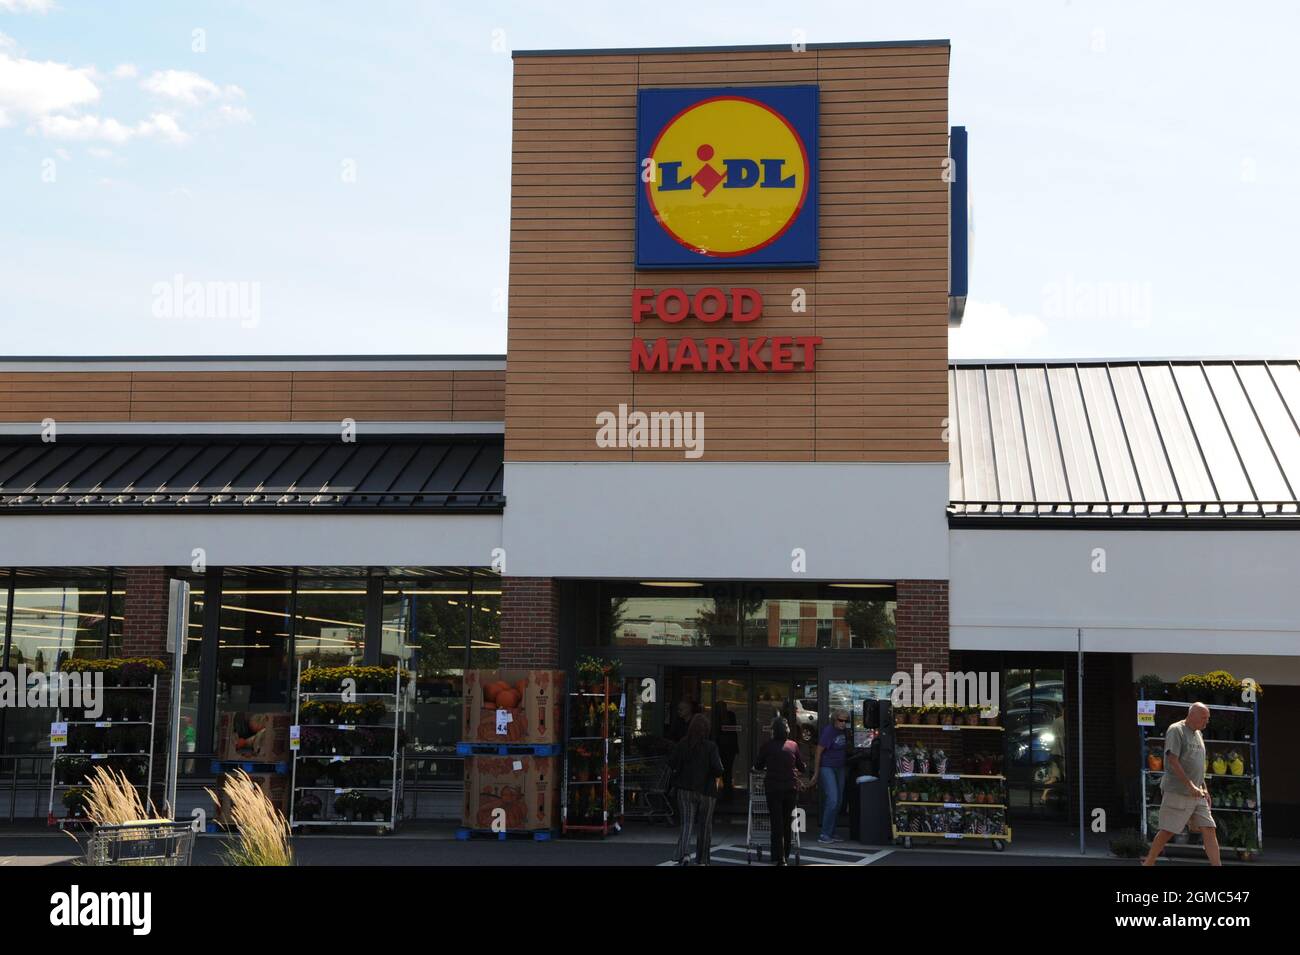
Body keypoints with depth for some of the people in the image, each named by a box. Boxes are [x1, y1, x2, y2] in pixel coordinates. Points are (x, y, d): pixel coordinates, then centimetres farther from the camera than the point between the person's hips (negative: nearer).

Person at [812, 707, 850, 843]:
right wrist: (816, 773, -14)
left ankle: (831, 833, 15)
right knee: (832, 800, -16)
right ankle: (824, 834, -12)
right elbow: (818, 752, -14)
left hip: (839, 768, 8)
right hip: (826, 767, -8)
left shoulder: (844, 732, 7)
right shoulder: (828, 731, -16)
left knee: (838, 802, 8)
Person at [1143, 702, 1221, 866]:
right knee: (1167, 831, -3)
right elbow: (1172, 760, -18)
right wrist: (1190, 785, -22)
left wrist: (1204, 789, 18)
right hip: (1177, 792, -8)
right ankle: (1148, 863, 10)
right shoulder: (1176, 730, -9)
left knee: (1209, 830, -1)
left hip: (1197, 794, 8)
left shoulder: (1198, 734, 17)